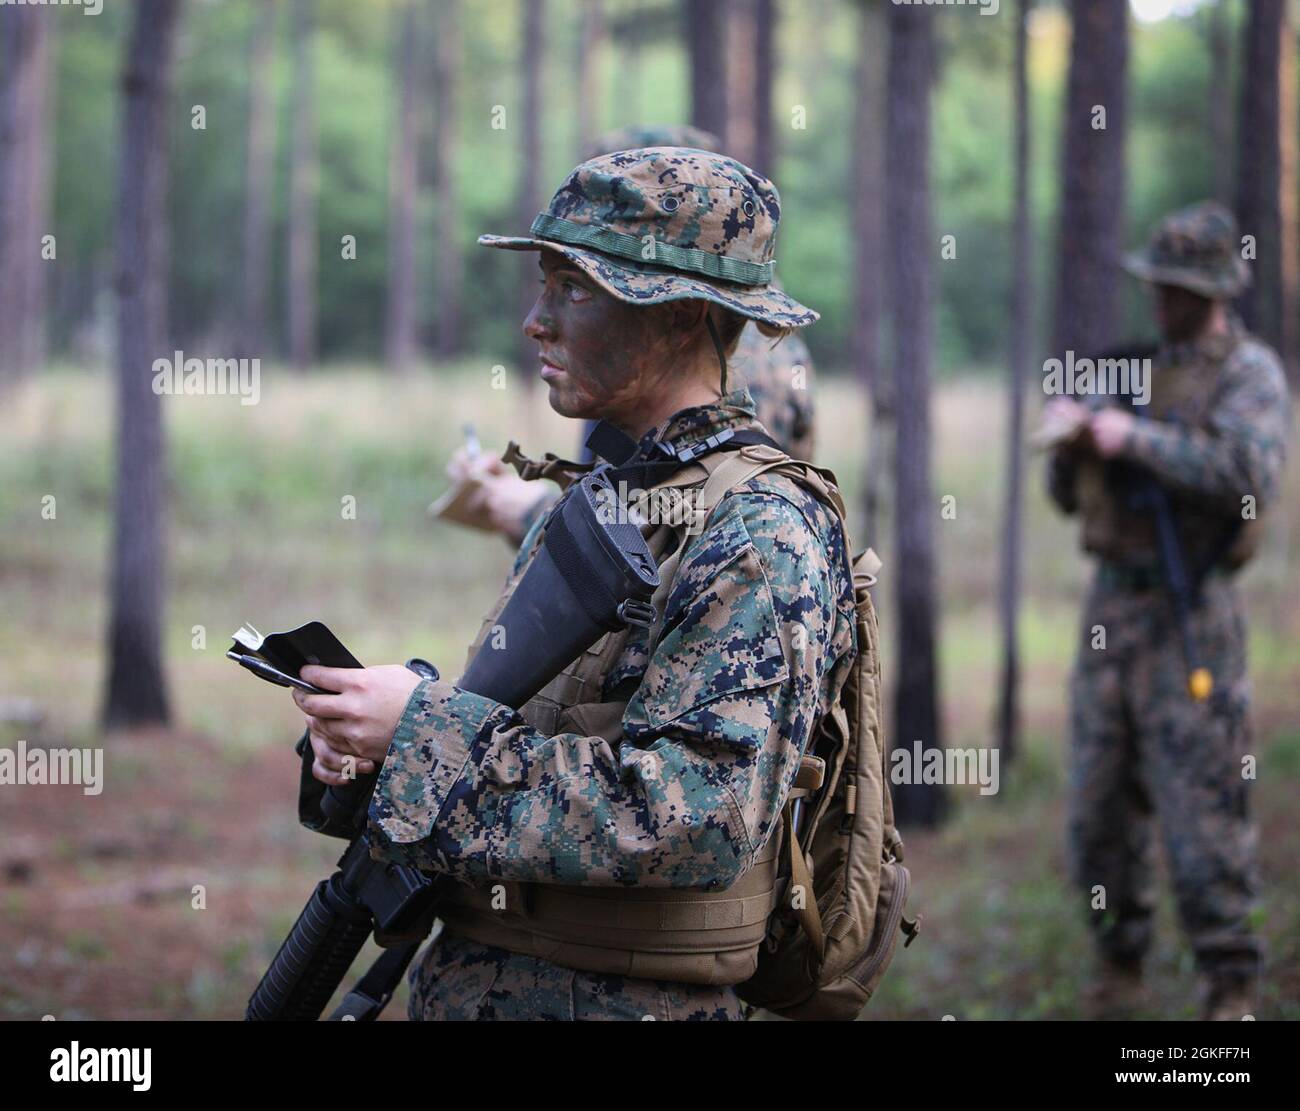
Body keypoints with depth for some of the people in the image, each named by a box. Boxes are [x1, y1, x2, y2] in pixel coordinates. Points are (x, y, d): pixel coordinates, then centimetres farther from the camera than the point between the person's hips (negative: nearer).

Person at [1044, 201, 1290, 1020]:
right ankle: (1121, 962, 23)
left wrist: (1136, 437, -20)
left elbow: (1252, 473, -22)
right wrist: (1074, 439, -3)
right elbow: (1070, 494, 19)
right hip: (1112, 605, 6)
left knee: (1202, 805, -7)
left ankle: (1232, 984, 3)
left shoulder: (1248, 371, -3)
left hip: (1189, 614, -6)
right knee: (1100, 806, 9)